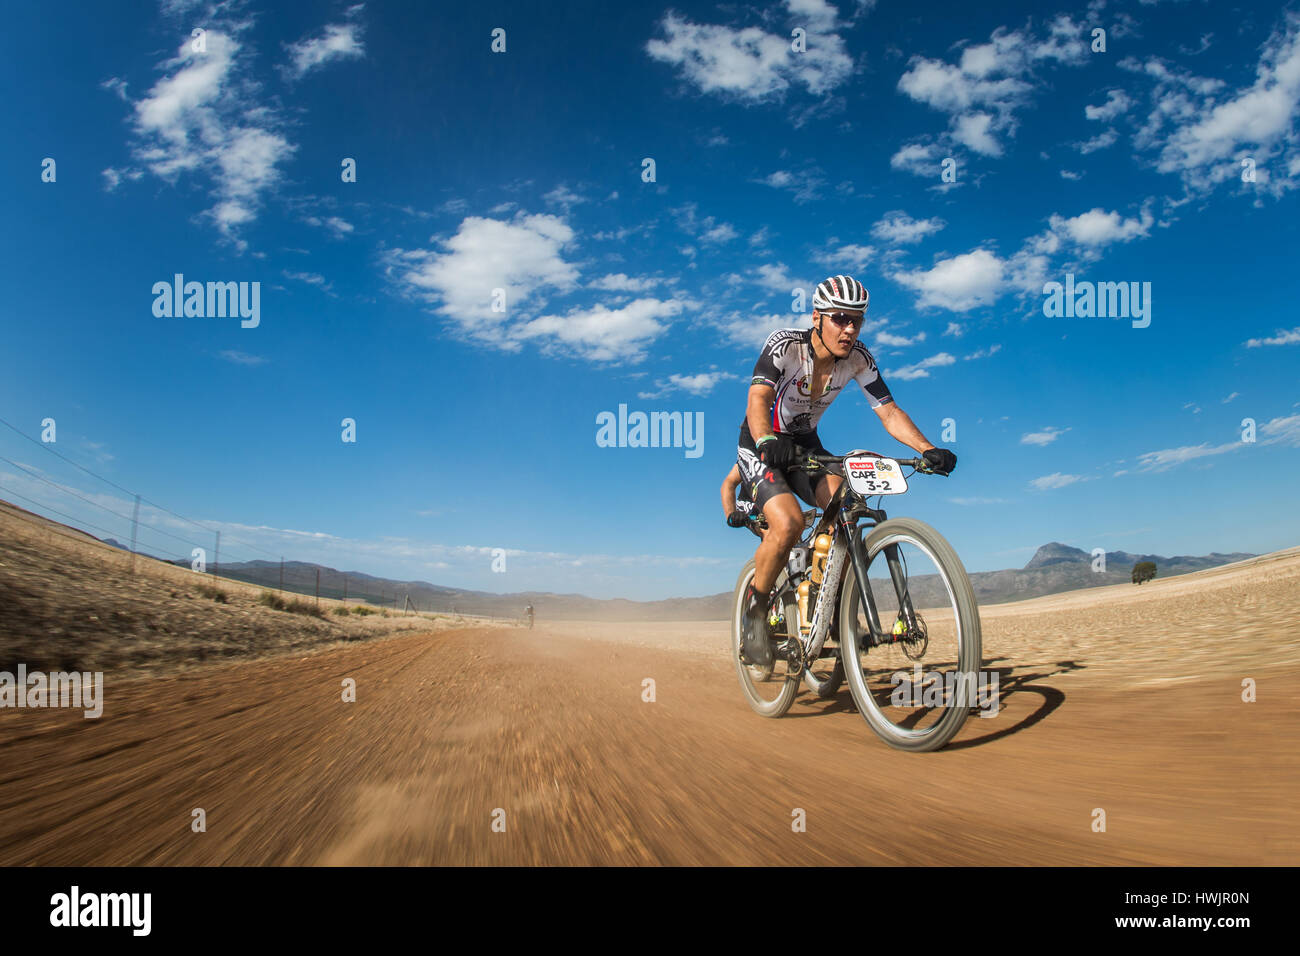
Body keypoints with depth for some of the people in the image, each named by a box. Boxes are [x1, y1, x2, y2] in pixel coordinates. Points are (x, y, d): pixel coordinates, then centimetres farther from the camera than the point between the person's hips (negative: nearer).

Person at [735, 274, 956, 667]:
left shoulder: (859, 359, -12)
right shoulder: (784, 344, -25)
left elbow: (889, 411, -14)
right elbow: (757, 399, -38)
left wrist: (928, 450, -31)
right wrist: (768, 441, -58)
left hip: (805, 445, 5)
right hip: (762, 446, -5)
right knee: (788, 522, -28)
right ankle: (755, 610, -7)